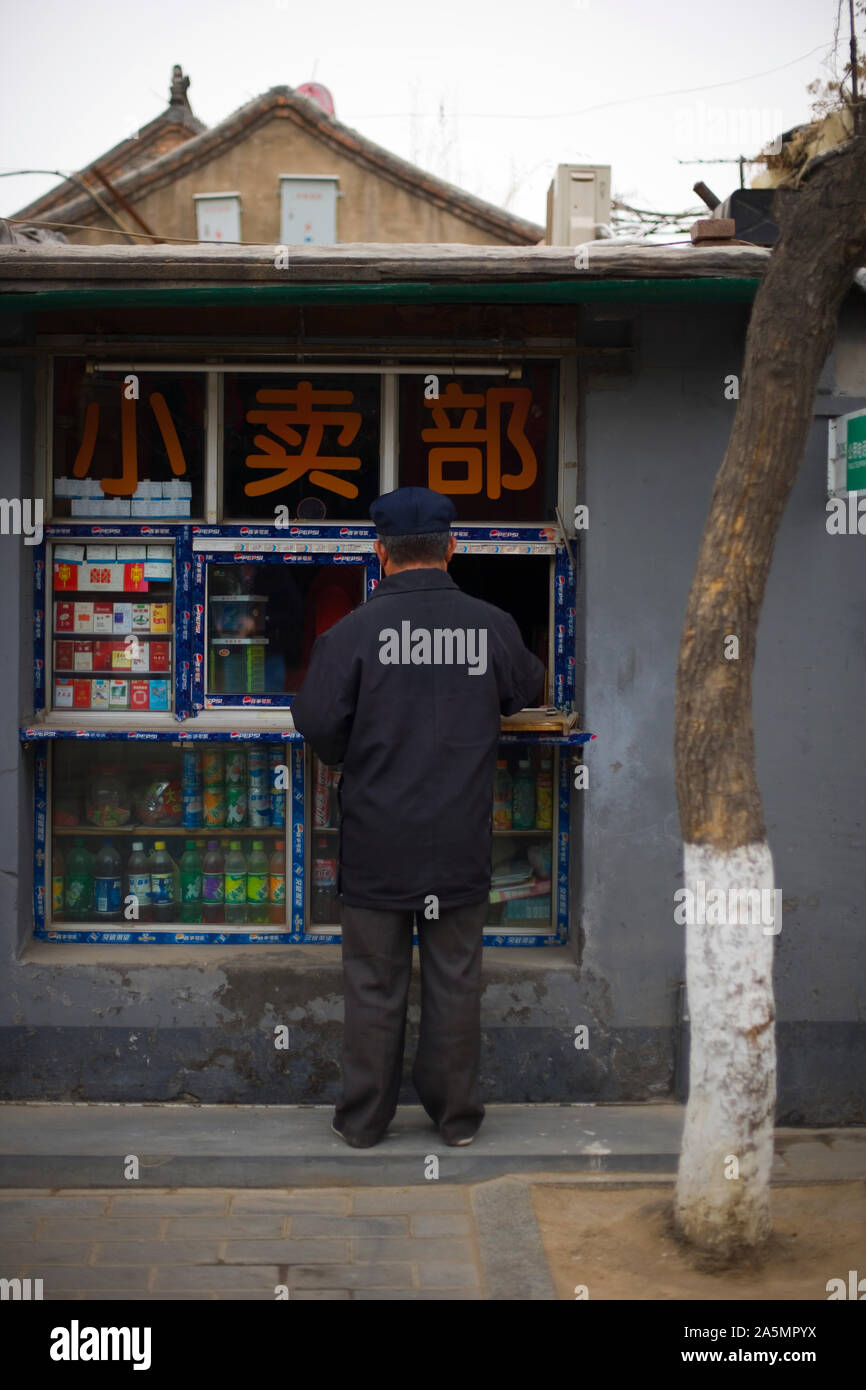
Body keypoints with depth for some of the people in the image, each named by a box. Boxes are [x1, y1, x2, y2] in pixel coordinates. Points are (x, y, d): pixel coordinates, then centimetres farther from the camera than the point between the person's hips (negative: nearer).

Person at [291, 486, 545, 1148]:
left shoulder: (354, 630, -10)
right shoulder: (492, 626, -2)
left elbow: (316, 722, -10)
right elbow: (526, 689, 15)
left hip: (377, 843, -1)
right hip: (461, 843, 2)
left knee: (375, 984, 9)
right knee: (455, 980, 12)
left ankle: (364, 1121, 19)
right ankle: (458, 1115, 23)